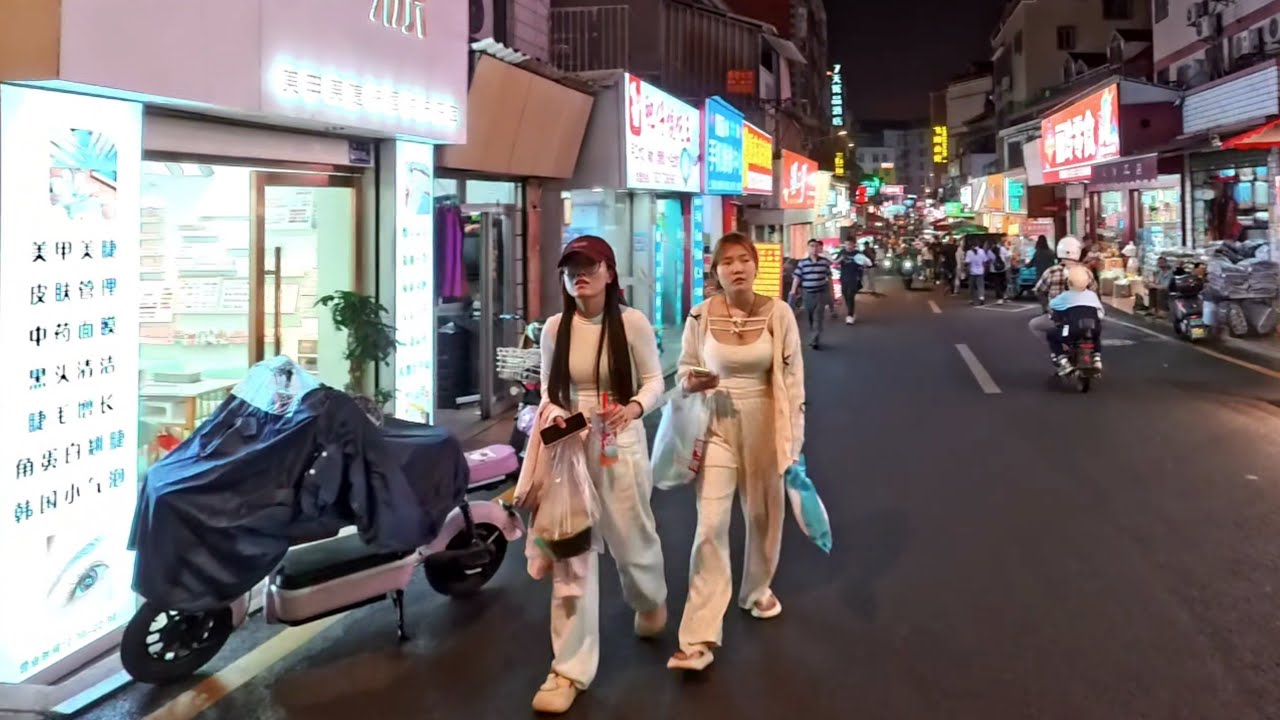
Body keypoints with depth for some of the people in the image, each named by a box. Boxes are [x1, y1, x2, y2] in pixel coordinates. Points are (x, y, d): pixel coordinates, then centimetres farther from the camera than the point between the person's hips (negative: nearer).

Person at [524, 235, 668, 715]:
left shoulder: (632, 322, -7)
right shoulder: (555, 328, 0)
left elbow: (654, 382, -3)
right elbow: (548, 389, 8)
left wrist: (634, 408, -24)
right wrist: (552, 412, -15)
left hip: (621, 445, -1)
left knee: (631, 539, 15)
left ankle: (650, 600, 52)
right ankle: (571, 668, 11)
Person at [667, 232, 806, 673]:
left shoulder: (779, 314, -7)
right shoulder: (701, 316, -6)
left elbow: (793, 380, -3)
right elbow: (683, 369, 8)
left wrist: (794, 442, -4)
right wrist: (691, 383, -16)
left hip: (764, 425, 1)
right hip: (717, 426, -1)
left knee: (764, 515, 17)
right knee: (710, 526, -8)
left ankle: (757, 590, 46)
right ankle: (700, 638, -4)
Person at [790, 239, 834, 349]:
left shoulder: (825, 262, 1)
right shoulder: (802, 263, -2)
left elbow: (829, 278, 8)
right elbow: (797, 277, -2)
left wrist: (831, 292, 11)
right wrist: (793, 290, -11)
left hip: (821, 293, -1)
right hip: (807, 293, 1)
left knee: (818, 318, -7)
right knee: (810, 318, 10)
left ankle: (815, 340, -9)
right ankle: (814, 338, 24)